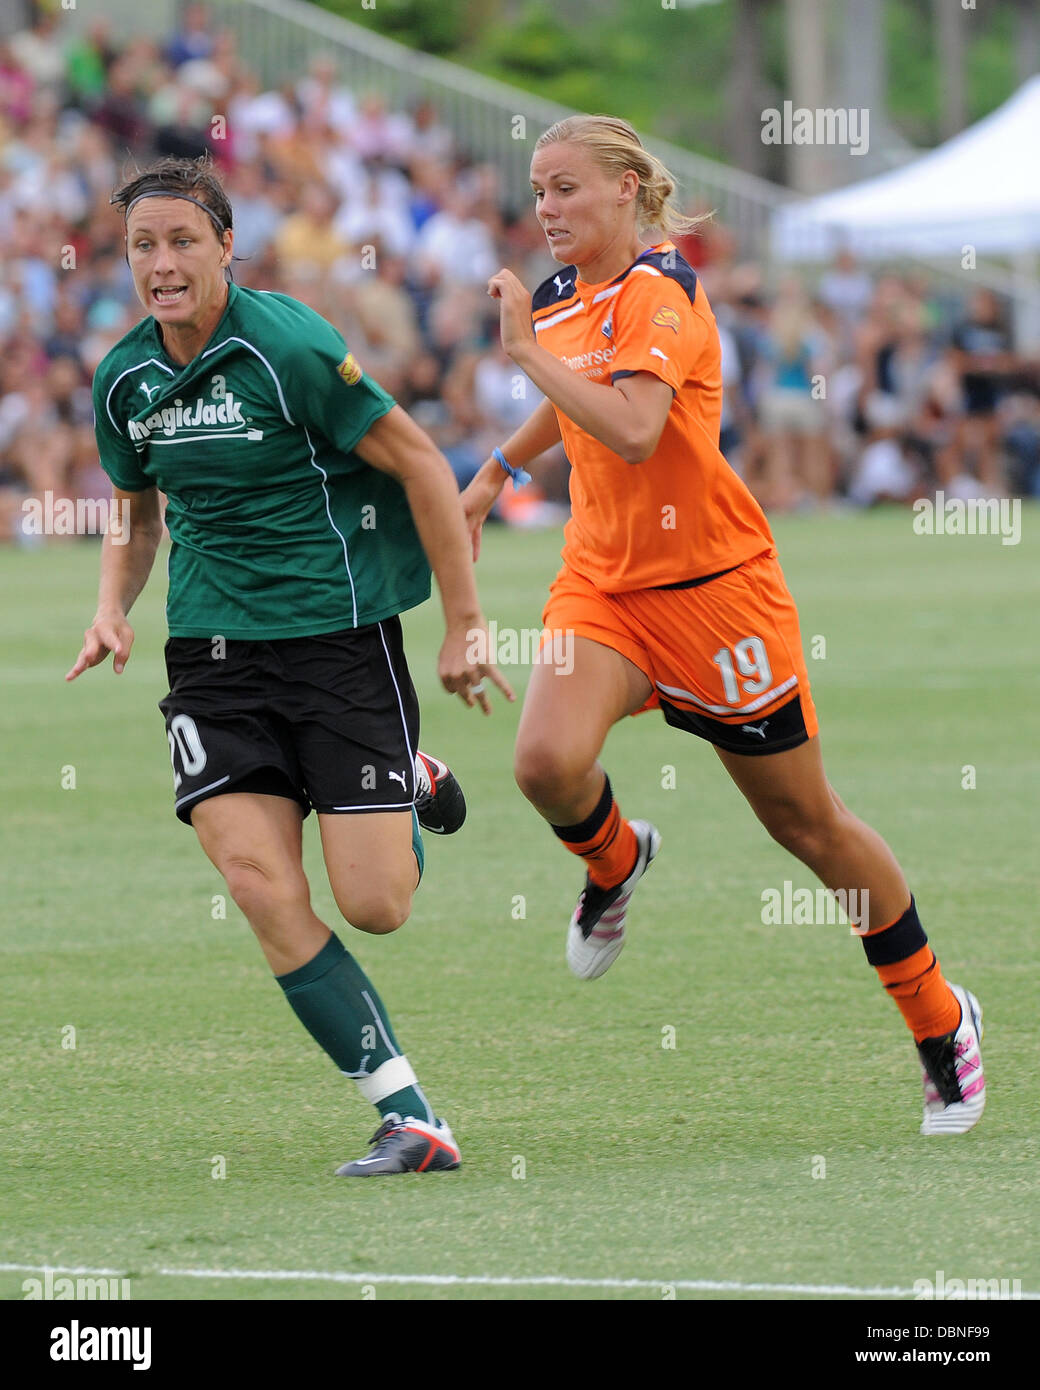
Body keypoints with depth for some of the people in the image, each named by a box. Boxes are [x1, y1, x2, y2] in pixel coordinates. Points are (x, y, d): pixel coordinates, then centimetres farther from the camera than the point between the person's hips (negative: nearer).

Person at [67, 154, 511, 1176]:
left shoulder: (287, 345, -15)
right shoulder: (124, 380, 4)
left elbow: (420, 464, -10)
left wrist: (463, 625, -10)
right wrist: (112, 608, 3)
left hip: (342, 634, -5)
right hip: (215, 657, 5)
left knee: (373, 905, -9)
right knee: (262, 887, -14)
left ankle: (414, 790, 27)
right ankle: (409, 1118, -9)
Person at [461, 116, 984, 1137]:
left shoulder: (658, 294, -16)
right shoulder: (562, 298, 8)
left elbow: (631, 429, -33)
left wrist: (525, 348, -28)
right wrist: (493, 475, 32)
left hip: (710, 586, -6)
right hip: (601, 583, 6)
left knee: (807, 824, 5)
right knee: (548, 761, -24)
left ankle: (938, 1016, 23)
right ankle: (614, 862, 12)